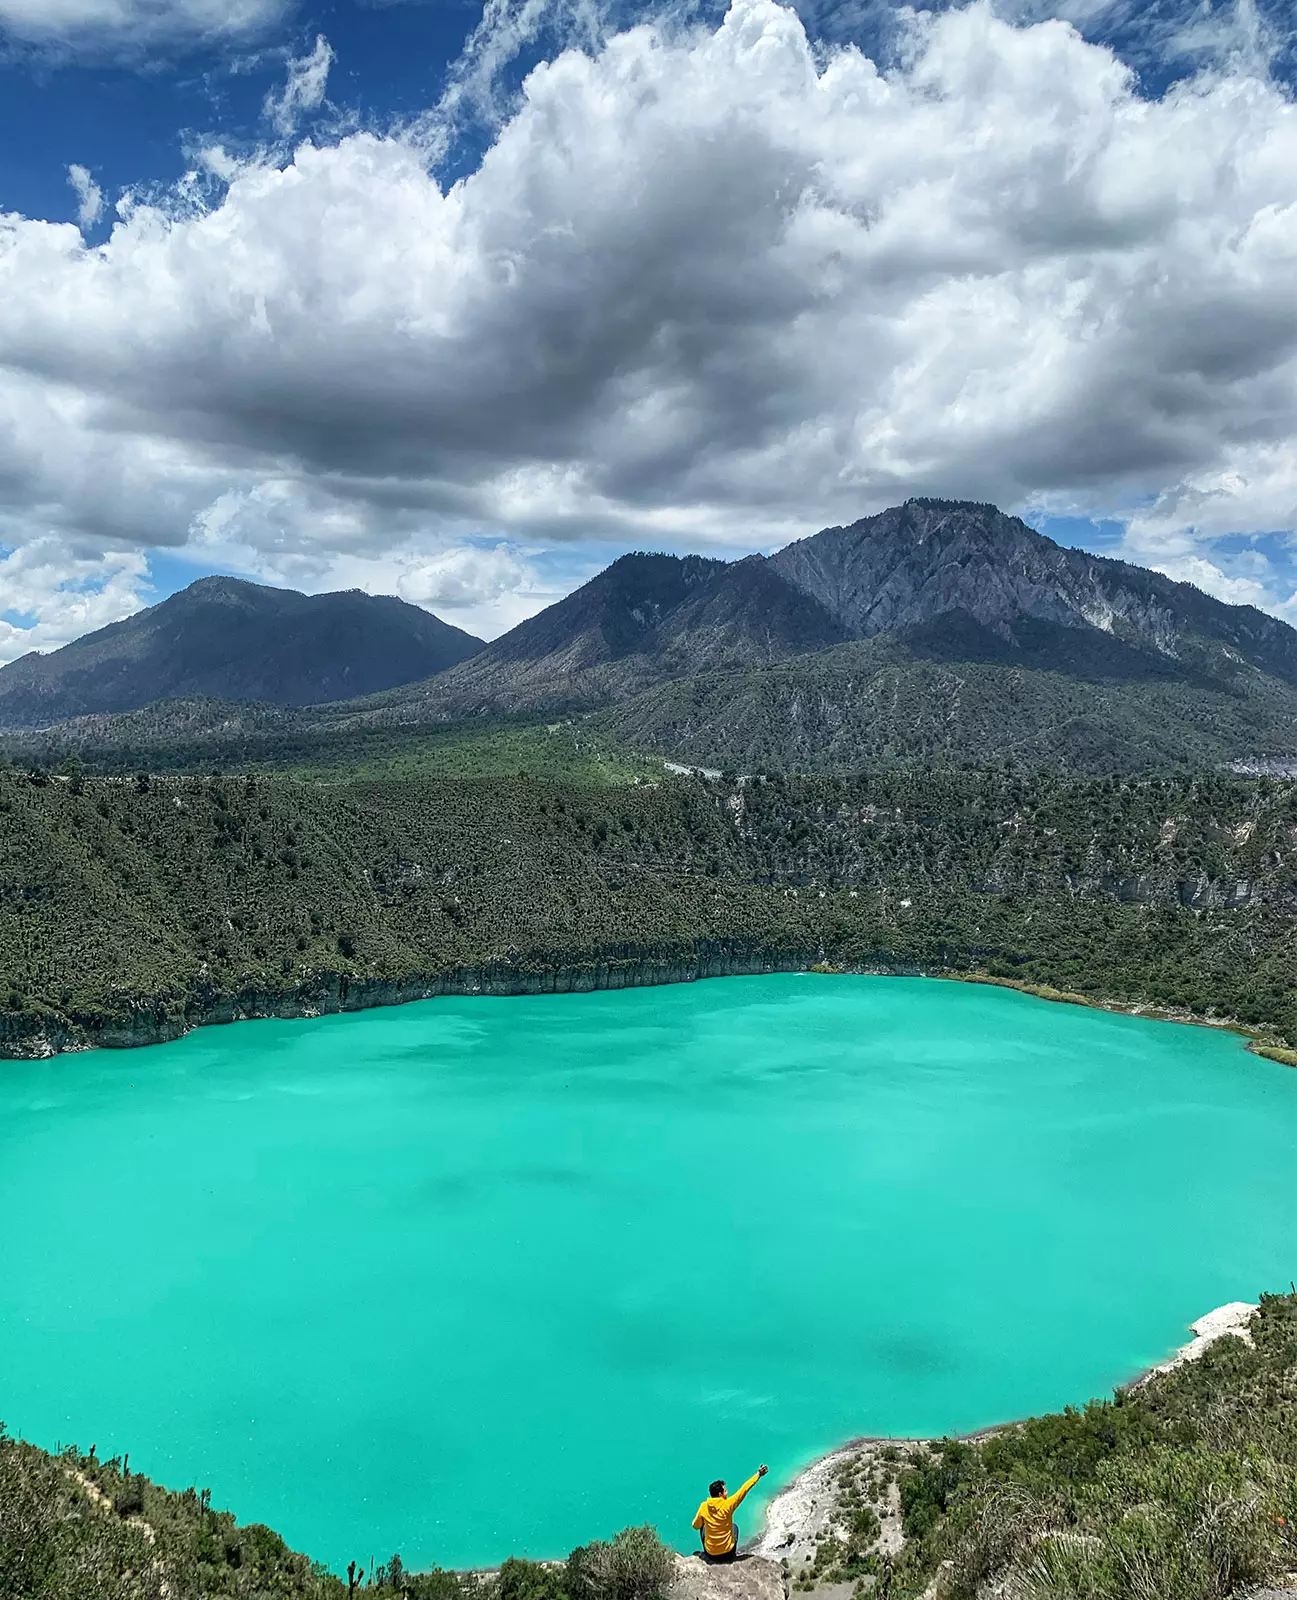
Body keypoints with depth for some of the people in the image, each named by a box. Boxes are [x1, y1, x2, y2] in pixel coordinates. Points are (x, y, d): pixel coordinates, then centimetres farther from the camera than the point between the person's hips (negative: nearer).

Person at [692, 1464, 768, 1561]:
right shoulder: (727, 1505, -22)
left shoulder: (704, 1507, -15)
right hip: (728, 1554, -1)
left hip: (711, 1554, 1)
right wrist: (758, 1474, -9)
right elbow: (744, 1489, -16)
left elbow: (695, 1526, 1)